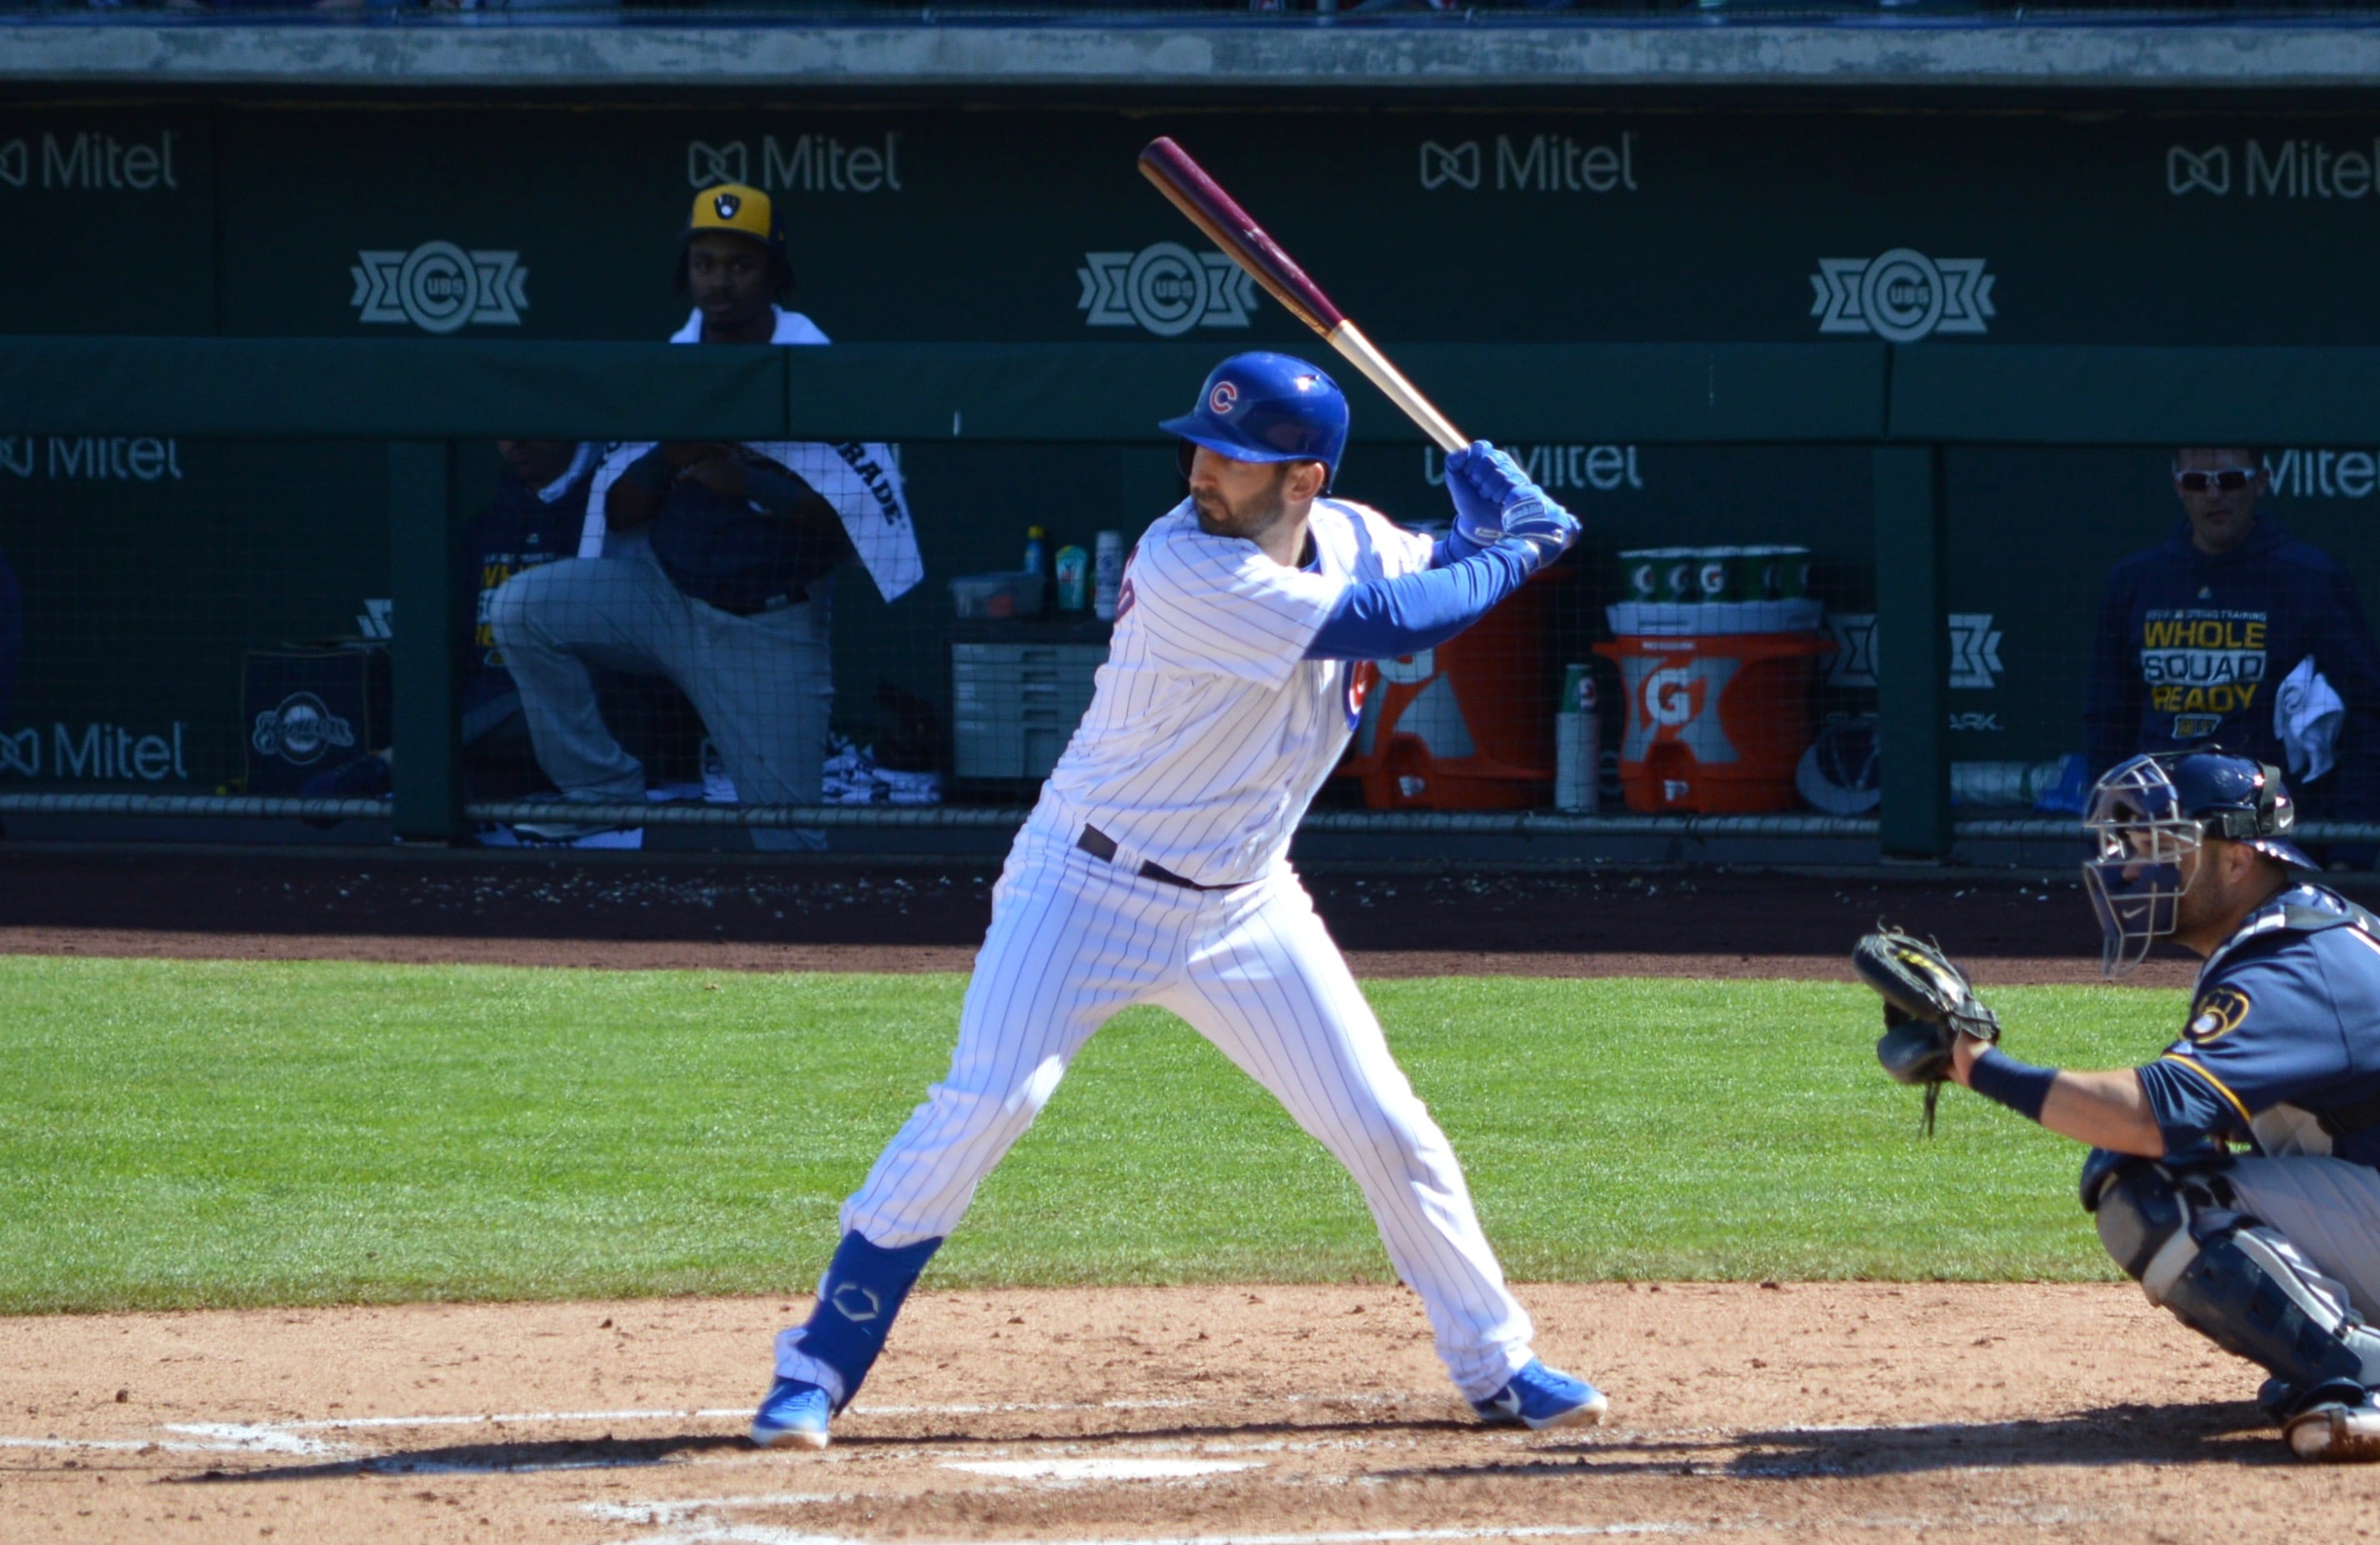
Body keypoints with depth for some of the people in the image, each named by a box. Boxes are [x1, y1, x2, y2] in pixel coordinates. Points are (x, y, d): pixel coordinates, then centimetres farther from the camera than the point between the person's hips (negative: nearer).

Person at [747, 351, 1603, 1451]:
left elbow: (1436, 577, 18)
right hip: (1091, 892, -6)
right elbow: (1394, 624, -29)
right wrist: (1519, 549, -15)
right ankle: (821, 1362, -12)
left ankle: (1495, 1364, 21)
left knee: (1385, 1130, 4)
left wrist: (1485, 529, -6)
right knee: (986, 1102, -20)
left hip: (1247, 906, 6)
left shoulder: (1352, 539, -4)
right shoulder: (1182, 568, -26)